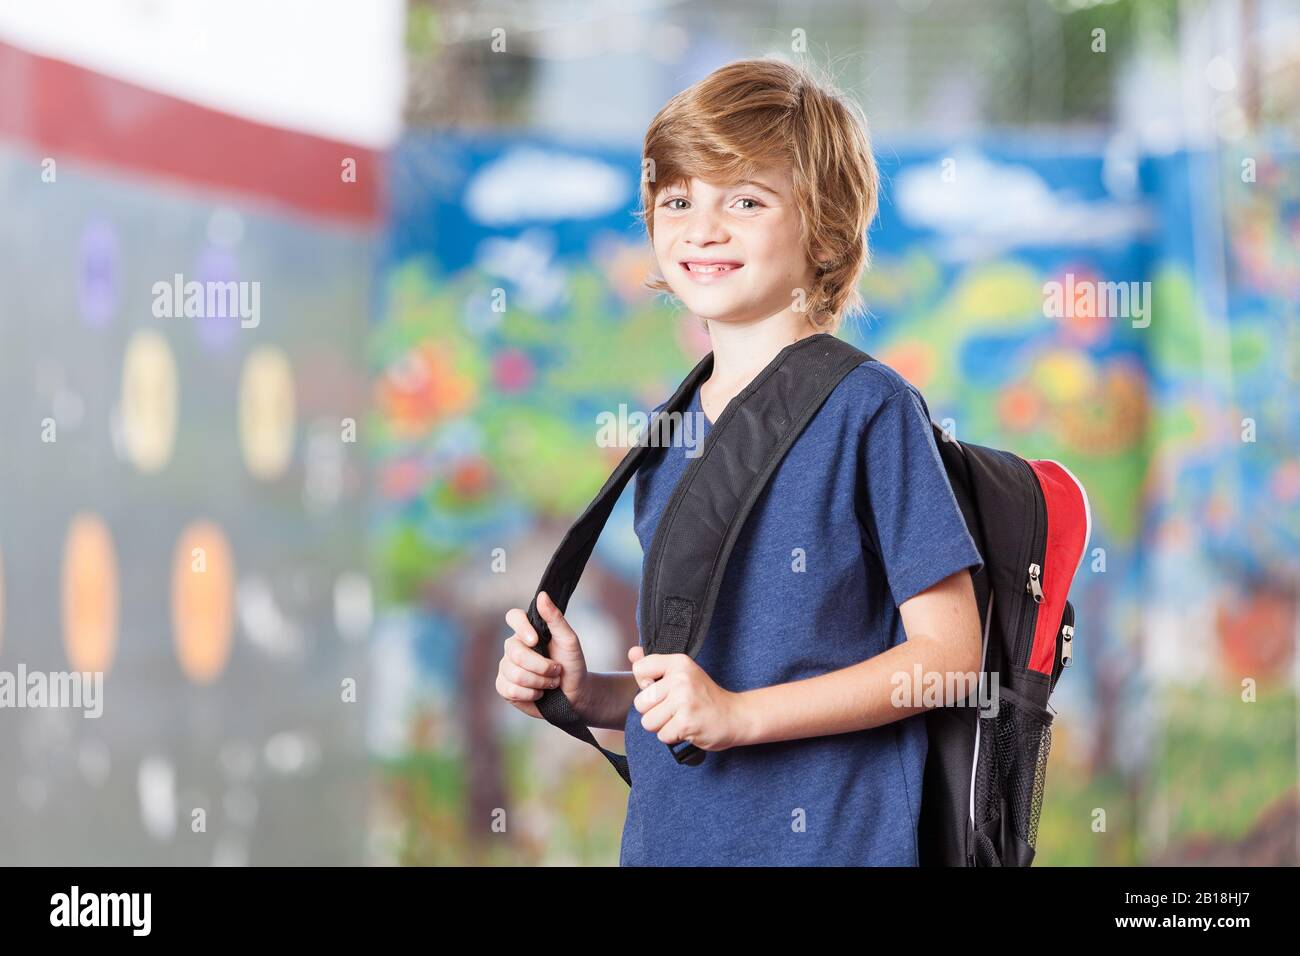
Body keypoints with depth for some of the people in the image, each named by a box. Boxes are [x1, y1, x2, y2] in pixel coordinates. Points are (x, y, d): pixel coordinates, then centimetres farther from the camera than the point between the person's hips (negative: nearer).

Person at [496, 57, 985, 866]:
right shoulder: (669, 435, 9)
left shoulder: (868, 407, -9)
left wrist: (738, 713, -18)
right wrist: (586, 693, -1)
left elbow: (950, 653, -13)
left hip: (830, 838, -5)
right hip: (667, 840, 5)